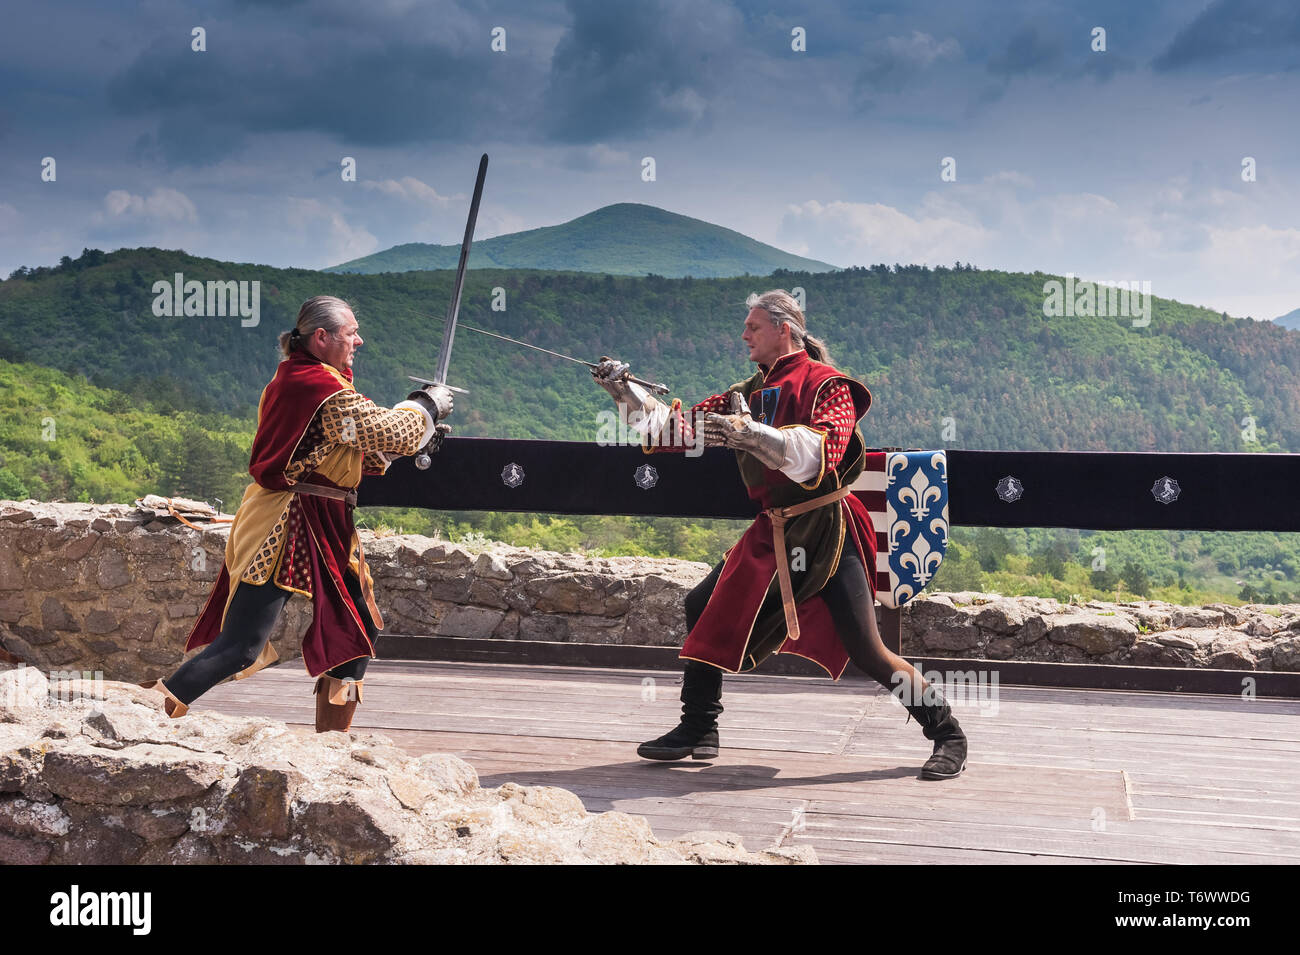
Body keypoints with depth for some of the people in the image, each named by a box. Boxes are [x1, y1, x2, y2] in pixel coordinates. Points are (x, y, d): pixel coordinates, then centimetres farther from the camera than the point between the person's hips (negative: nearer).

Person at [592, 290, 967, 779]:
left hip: (825, 532, -7)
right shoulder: (750, 393, 13)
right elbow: (681, 428, 10)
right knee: (705, 608, 5)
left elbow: (820, 453, -27)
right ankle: (698, 730, 17)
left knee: (866, 650, -11)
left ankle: (947, 734, 5)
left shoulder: (827, 384, -9)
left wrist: (749, 432, -36)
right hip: (773, 532, 8)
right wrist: (622, 390, 0)